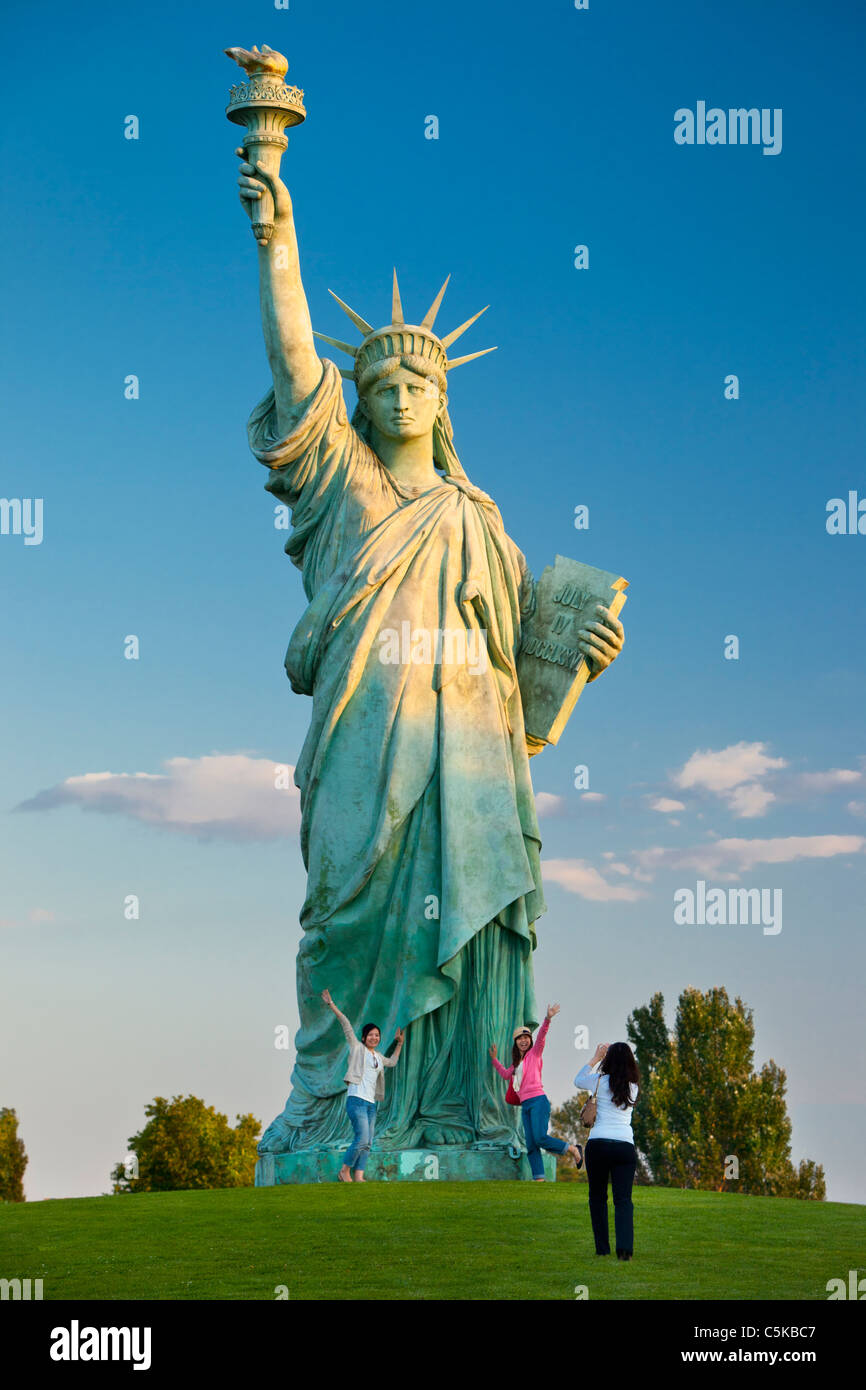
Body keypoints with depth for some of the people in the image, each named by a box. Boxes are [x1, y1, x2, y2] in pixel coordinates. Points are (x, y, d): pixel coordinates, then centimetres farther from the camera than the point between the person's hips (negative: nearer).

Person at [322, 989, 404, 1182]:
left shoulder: (378, 1056, 21)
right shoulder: (357, 1048, 4)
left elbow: (392, 1062, 43)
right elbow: (346, 1025, -2)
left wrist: (399, 1044, 40)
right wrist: (331, 1005, -6)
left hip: (371, 1103, 7)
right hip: (357, 1099, -7)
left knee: (367, 1144, 1)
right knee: (362, 1139, -16)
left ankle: (359, 1176, 0)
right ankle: (344, 1171, -1)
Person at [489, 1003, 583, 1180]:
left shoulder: (535, 1053, 4)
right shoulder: (517, 1062, 23)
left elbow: (541, 1037, -13)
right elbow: (506, 1075, 39)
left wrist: (547, 1019, -28)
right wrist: (494, 1060, 38)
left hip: (538, 1101, -7)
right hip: (525, 1105, 7)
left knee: (540, 1138, -22)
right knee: (531, 1145, -1)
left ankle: (573, 1149, -5)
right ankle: (539, 1178, -4)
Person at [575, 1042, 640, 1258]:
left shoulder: (600, 1081, -1)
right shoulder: (633, 1086, 8)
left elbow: (578, 1081, 19)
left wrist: (595, 1058, 24)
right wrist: (617, 1055, 27)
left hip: (598, 1143, -2)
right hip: (625, 1146, 2)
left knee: (597, 1197, 12)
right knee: (623, 1199, -3)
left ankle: (602, 1248, 11)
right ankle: (625, 1246, -22)